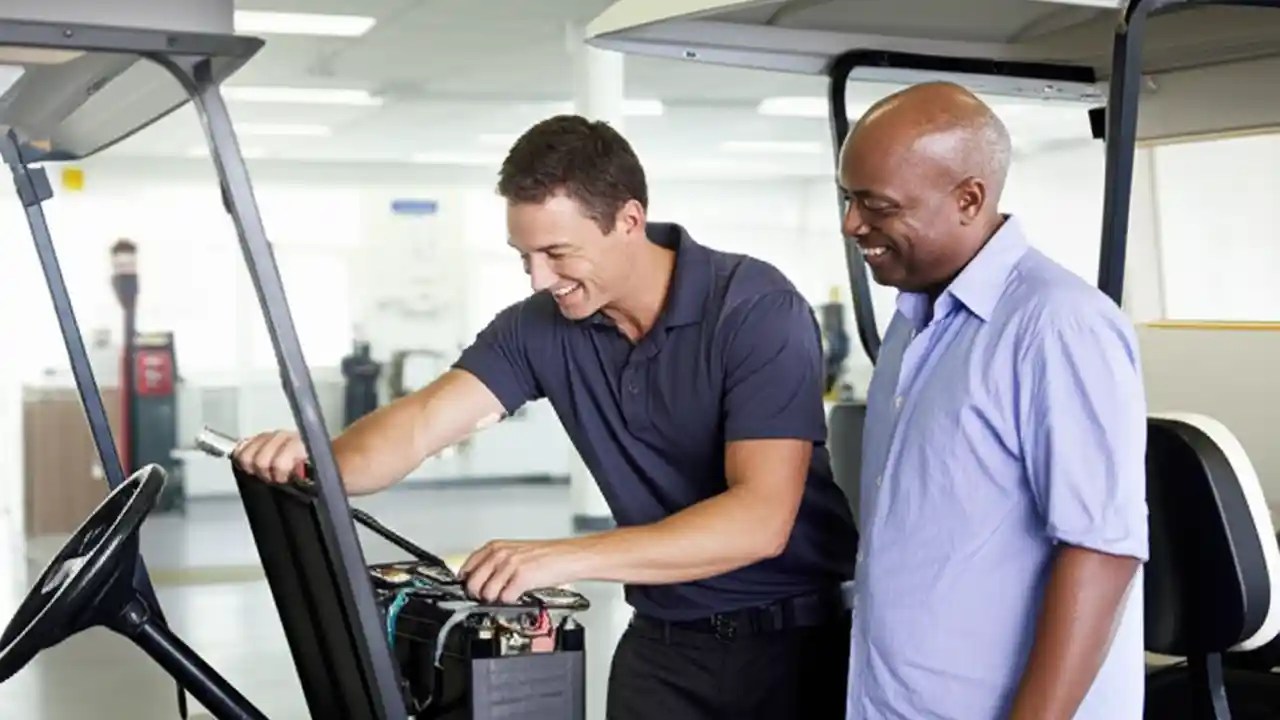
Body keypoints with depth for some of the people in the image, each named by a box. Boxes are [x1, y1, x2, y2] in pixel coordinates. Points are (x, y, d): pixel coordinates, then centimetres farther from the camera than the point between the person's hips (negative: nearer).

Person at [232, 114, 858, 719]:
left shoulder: (757, 310, -20)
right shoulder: (541, 327, -4)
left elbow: (761, 518, -28)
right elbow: (424, 421, -14)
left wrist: (564, 558, -35)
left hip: (797, 635, -4)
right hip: (663, 639, 4)